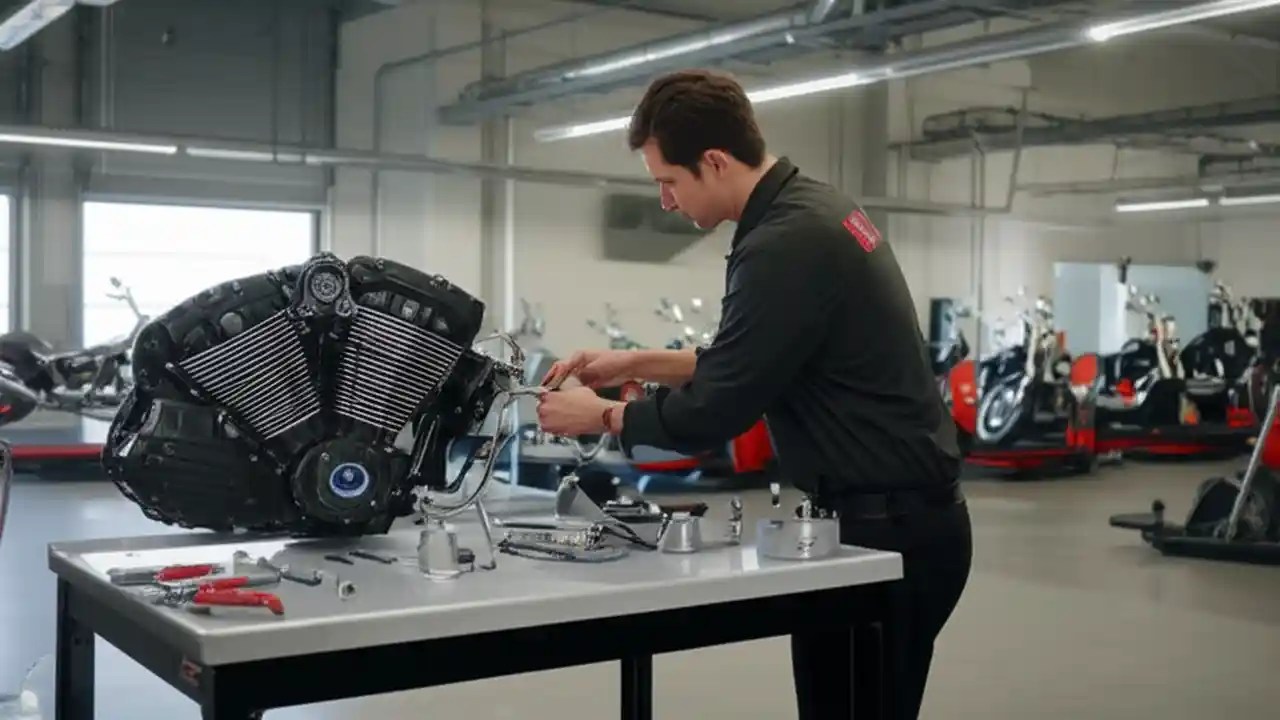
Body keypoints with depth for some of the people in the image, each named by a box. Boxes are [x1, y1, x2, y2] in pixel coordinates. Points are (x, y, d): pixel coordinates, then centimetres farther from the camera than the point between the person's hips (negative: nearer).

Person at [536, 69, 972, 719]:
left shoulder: (785, 244, -22)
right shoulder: (812, 209, 10)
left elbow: (715, 413, -19)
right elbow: (752, 368, 18)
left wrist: (600, 416, -3)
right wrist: (639, 364, 13)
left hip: (885, 530, -10)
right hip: (900, 516, 10)